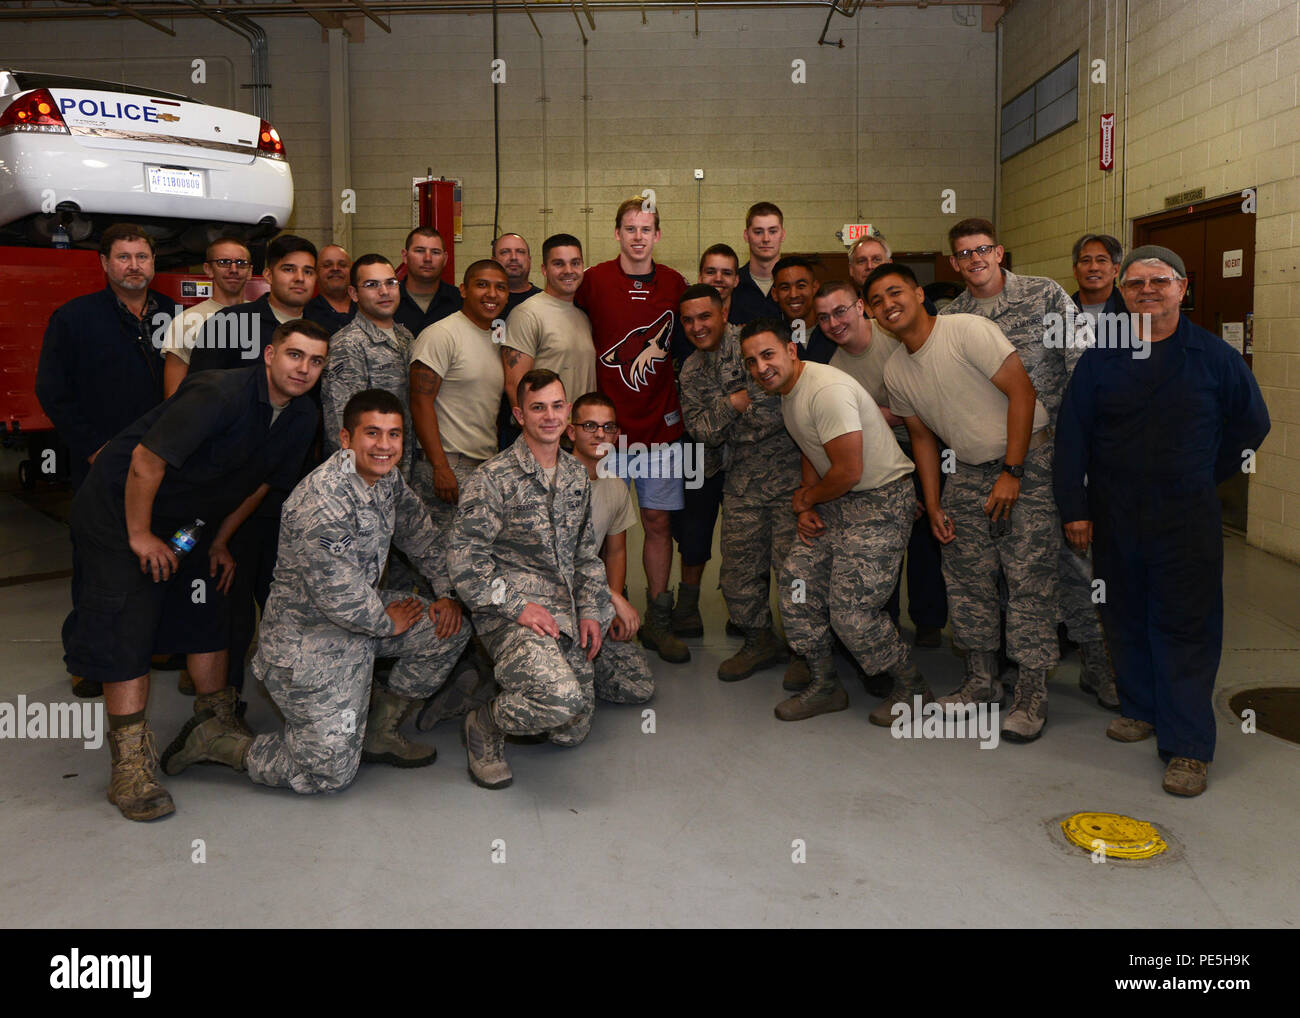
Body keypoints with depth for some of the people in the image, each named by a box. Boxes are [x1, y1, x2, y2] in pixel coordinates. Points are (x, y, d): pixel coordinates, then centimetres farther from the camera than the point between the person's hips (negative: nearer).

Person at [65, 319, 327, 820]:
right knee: (126, 627, -12)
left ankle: (219, 729, 23)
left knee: (206, 617, 8)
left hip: (188, 521, 8)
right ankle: (131, 767, -10)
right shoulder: (219, 395, -30)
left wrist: (221, 541, 12)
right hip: (119, 510, -8)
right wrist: (140, 536, -19)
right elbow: (146, 461, -28)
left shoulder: (301, 418, -4)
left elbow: (261, 481, 10)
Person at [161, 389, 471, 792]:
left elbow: (423, 536, 15)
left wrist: (448, 593, 4)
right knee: (331, 774, -6)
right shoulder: (323, 502, -29)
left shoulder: (388, 477, 1)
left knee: (450, 627, 1)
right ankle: (212, 740, 12)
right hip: (307, 643, -9)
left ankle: (377, 730, 15)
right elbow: (339, 596, -28)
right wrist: (387, 623, -12)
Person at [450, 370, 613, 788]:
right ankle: (484, 725, 0)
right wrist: (518, 606, -18)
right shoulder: (494, 479, -9)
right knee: (562, 699, -30)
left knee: (571, 729, 8)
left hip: (567, 613, 7)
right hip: (510, 612, -7)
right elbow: (463, 557, -12)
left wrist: (589, 609, 6)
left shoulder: (577, 475, 12)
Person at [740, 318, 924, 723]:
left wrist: (806, 499, -4)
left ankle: (913, 689, 12)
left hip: (882, 500, -10)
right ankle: (824, 686, 17)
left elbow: (848, 471, -23)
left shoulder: (826, 390, -22)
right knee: (797, 578, 2)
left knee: (852, 611, -12)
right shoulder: (787, 392, 10)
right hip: (838, 501, 10)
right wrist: (805, 509, 7)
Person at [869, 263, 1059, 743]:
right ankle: (981, 682, 21)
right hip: (969, 471, 7)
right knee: (965, 577, 7)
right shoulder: (895, 371, 5)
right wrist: (933, 504, 9)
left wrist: (1011, 472, -18)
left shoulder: (967, 330, -15)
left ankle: (1032, 695, -1)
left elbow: (1022, 392, -17)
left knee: (1028, 578, -8)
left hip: (1028, 460, -6)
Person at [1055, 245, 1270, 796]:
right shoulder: (1100, 358, 3)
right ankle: (1140, 708, 31)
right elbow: (1071, 434, 4)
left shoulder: (1214, 356, -1)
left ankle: (1187, 746, 3)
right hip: (1113, 517, 3)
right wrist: (1074, 507, 0)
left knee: (1185, 626, -3)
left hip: (1187, 518, -2)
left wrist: (1206, 477, 10)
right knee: (1125, 617, 12)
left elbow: (1252, 421, 12)